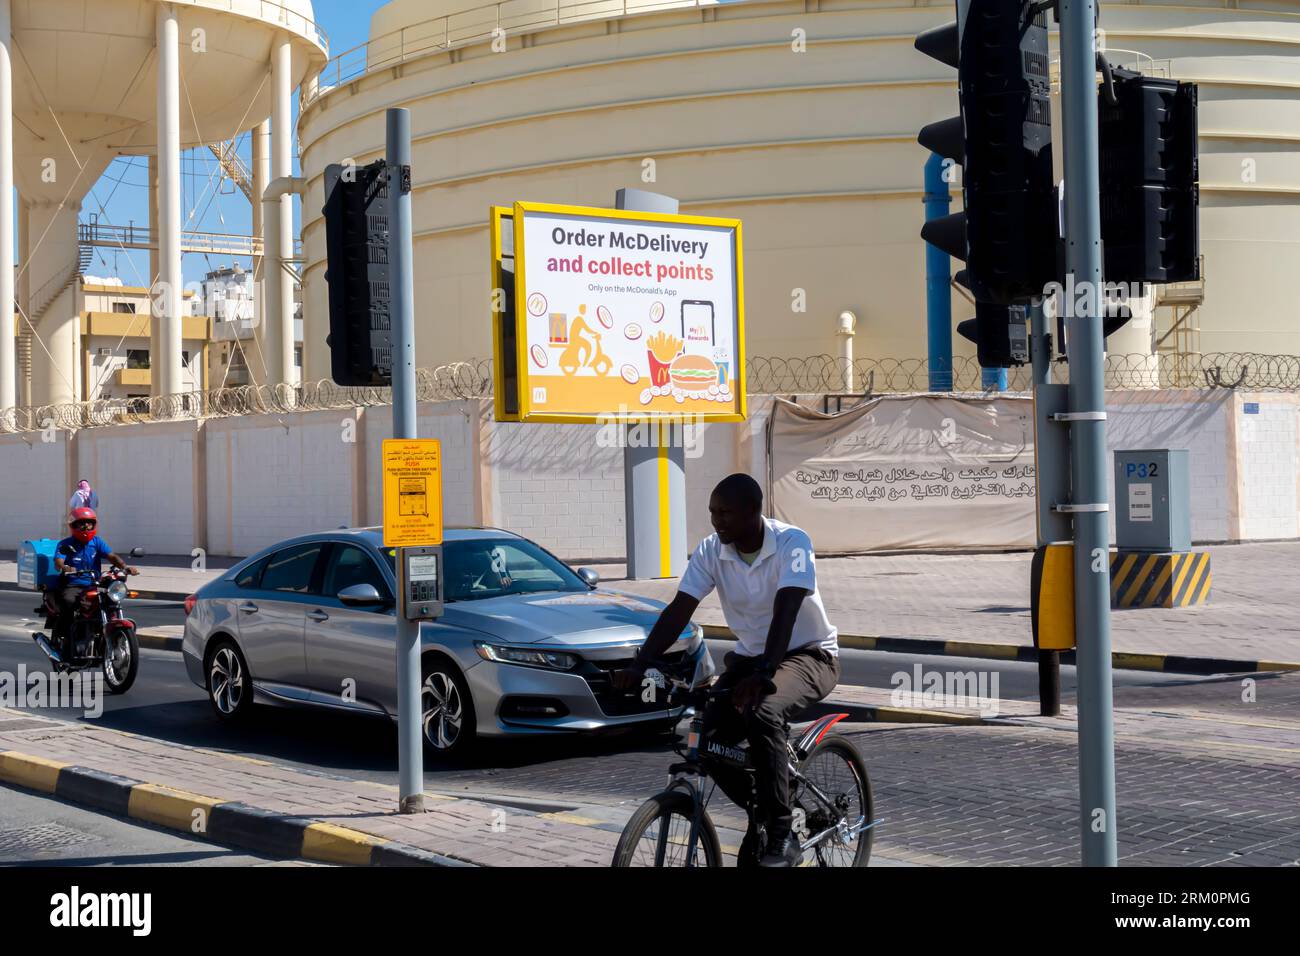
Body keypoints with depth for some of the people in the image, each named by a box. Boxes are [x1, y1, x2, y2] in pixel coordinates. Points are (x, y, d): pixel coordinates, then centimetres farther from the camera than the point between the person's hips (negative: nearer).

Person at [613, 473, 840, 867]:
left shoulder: (792, 542, -22)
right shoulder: (711, 551, -7)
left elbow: (785, 611, -34)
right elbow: (678, 611, -13)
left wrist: (763, 674, -47)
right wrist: (638, 665, -26)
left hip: (808, 654, -6)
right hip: (749, 655, 6)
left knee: (761, 712, -35)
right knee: (708, 738, -15)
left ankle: (782, 834, -23)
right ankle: (758, 810, 14)